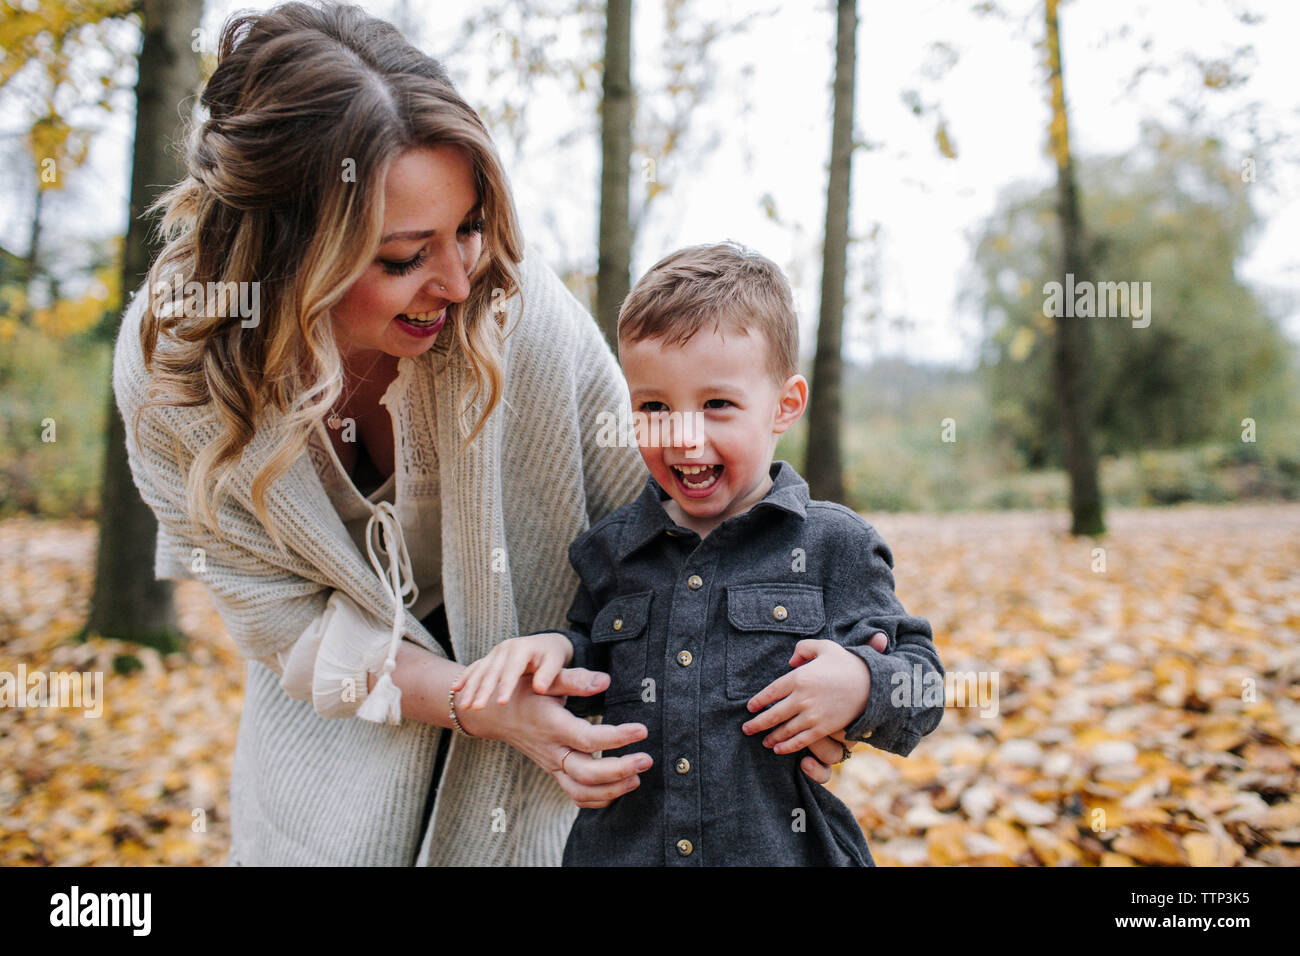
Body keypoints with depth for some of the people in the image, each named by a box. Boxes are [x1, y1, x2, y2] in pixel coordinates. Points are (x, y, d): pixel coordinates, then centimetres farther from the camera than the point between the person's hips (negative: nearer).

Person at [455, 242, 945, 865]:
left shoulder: (834, 545, -7)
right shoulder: (610, 550, 3)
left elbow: (924, 684, -5)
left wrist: (863, 686, -25)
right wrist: (555, 648, -5)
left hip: (790, 846, -2)